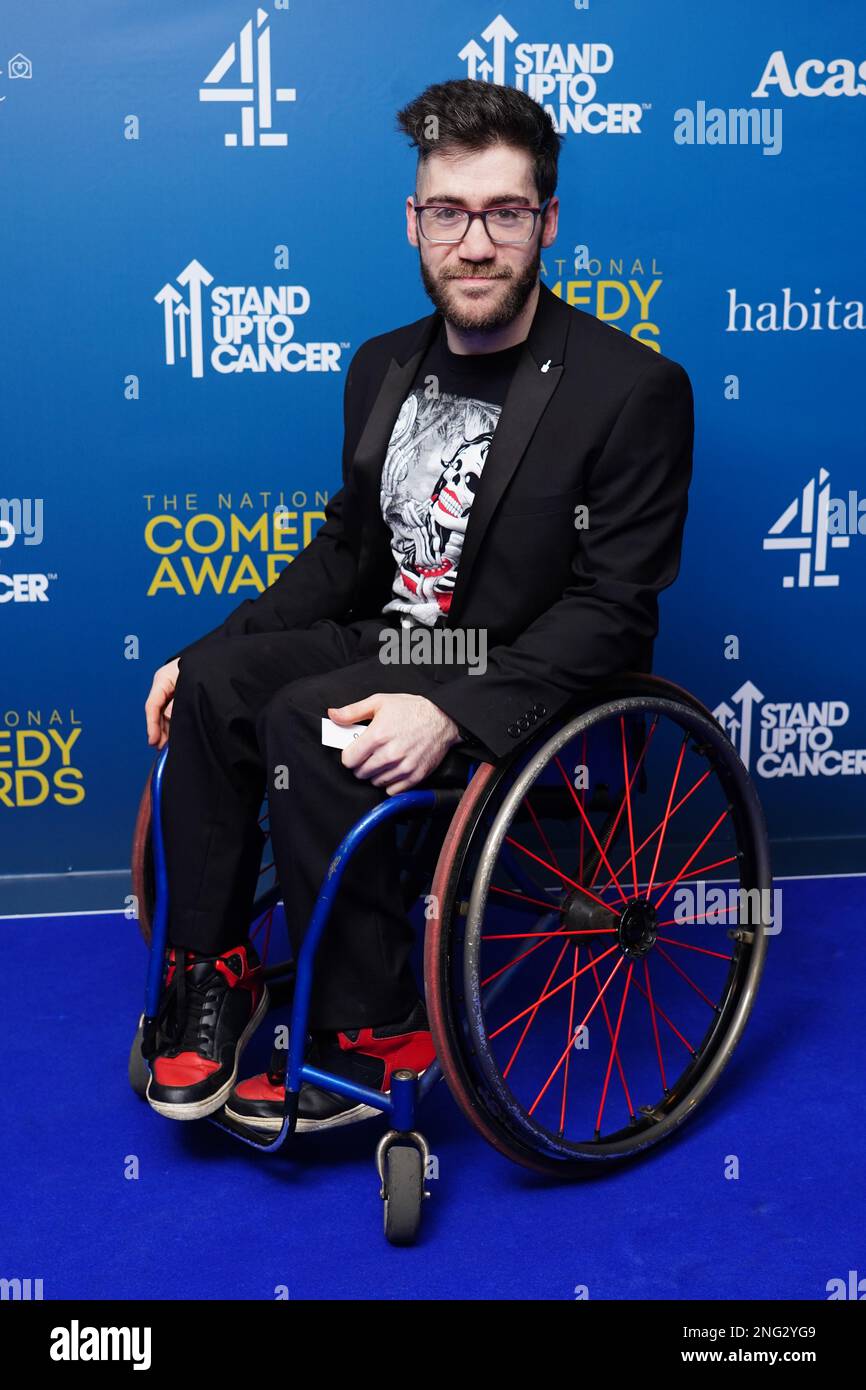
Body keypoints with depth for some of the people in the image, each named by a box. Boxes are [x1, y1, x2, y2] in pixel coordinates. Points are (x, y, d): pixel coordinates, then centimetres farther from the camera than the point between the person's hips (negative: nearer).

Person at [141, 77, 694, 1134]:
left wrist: (454, 712, -29)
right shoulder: (385, 367, 9)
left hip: (521, 683, -7)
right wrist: (215, 646, 3)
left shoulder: (634, 389, -13)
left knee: (306, 722, -28)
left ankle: (371, 1034, -13)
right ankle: (212, 973, -3)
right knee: (210, 684, -17)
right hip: (389, 641, 7)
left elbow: (612, 609, -17)